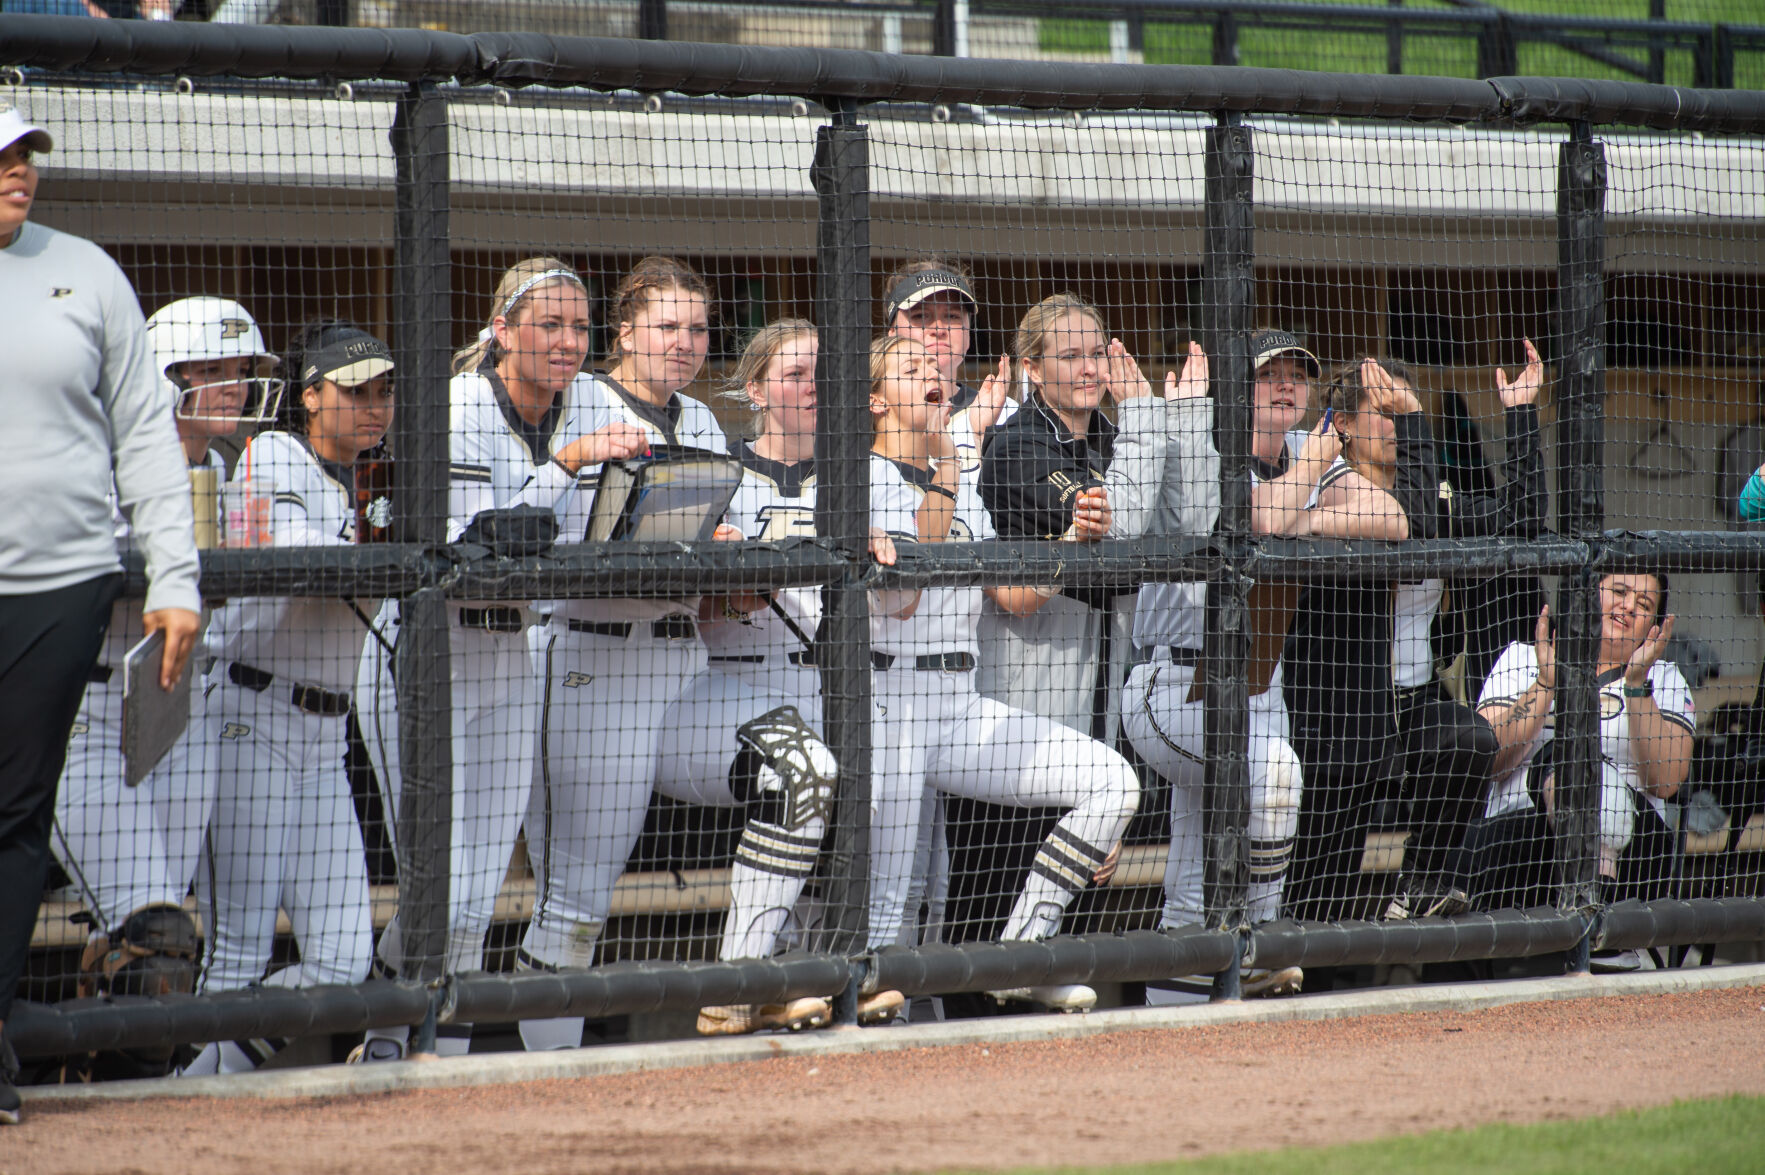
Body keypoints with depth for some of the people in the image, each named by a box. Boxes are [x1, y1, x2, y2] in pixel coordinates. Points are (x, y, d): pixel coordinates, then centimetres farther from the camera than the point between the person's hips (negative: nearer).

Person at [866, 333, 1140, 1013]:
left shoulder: (962, 487, 18)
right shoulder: (866, 478, -5)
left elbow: (1018, 598, 17)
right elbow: (899, 599, -18)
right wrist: (941, 483, -17)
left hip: (962, 709, 7)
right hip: (890, 700, -7)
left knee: (1112, 782, -6)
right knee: (882, 914, -15)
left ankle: (1022, 952, -4)